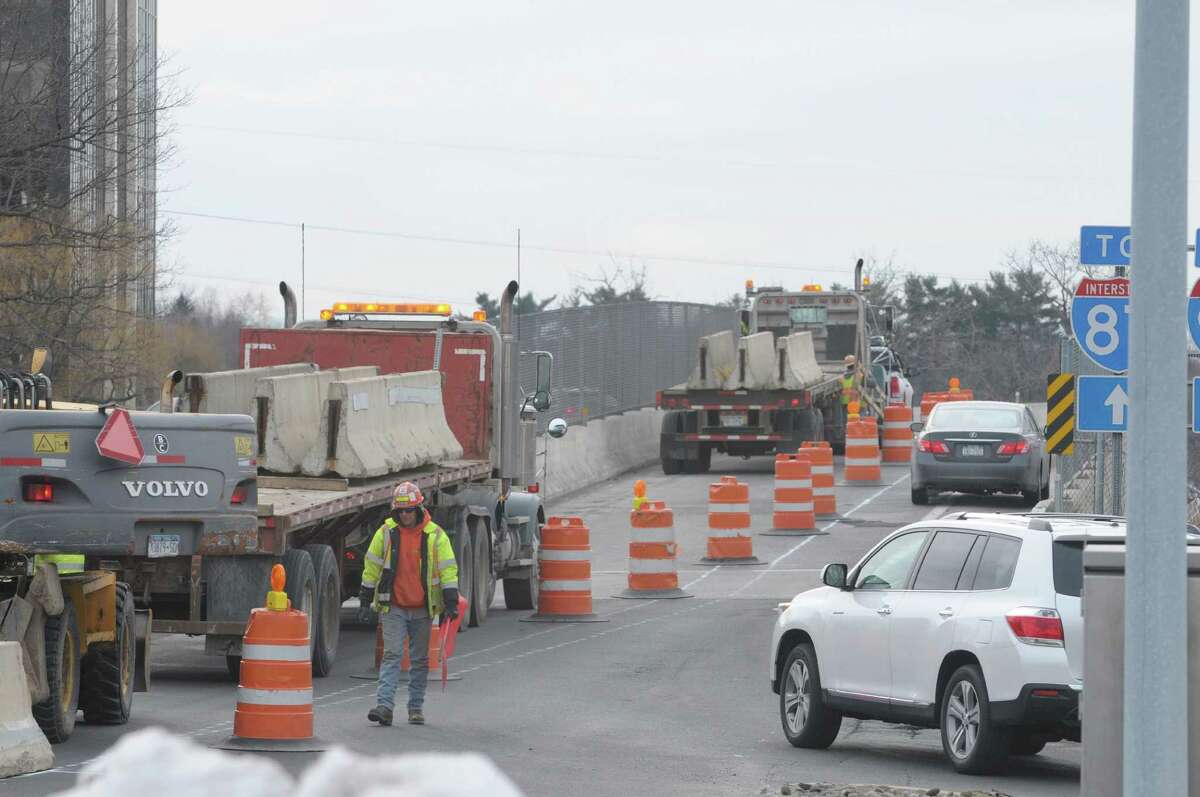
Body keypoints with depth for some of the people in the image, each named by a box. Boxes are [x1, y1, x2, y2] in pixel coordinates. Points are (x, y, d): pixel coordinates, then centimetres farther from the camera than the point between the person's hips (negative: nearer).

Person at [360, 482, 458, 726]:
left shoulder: (435, 535, -1)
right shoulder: (386, 533, 1)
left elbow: (448, 568, 0)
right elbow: (372, 566, 9)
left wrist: (451, 601, -7)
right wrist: (366, 597, 12)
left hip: (423, 610, 1)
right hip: (393, 608, -1)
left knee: (420, 660, 9)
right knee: (392, 655, -10)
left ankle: (416, 707, 17)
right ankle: (384, 705, -16)